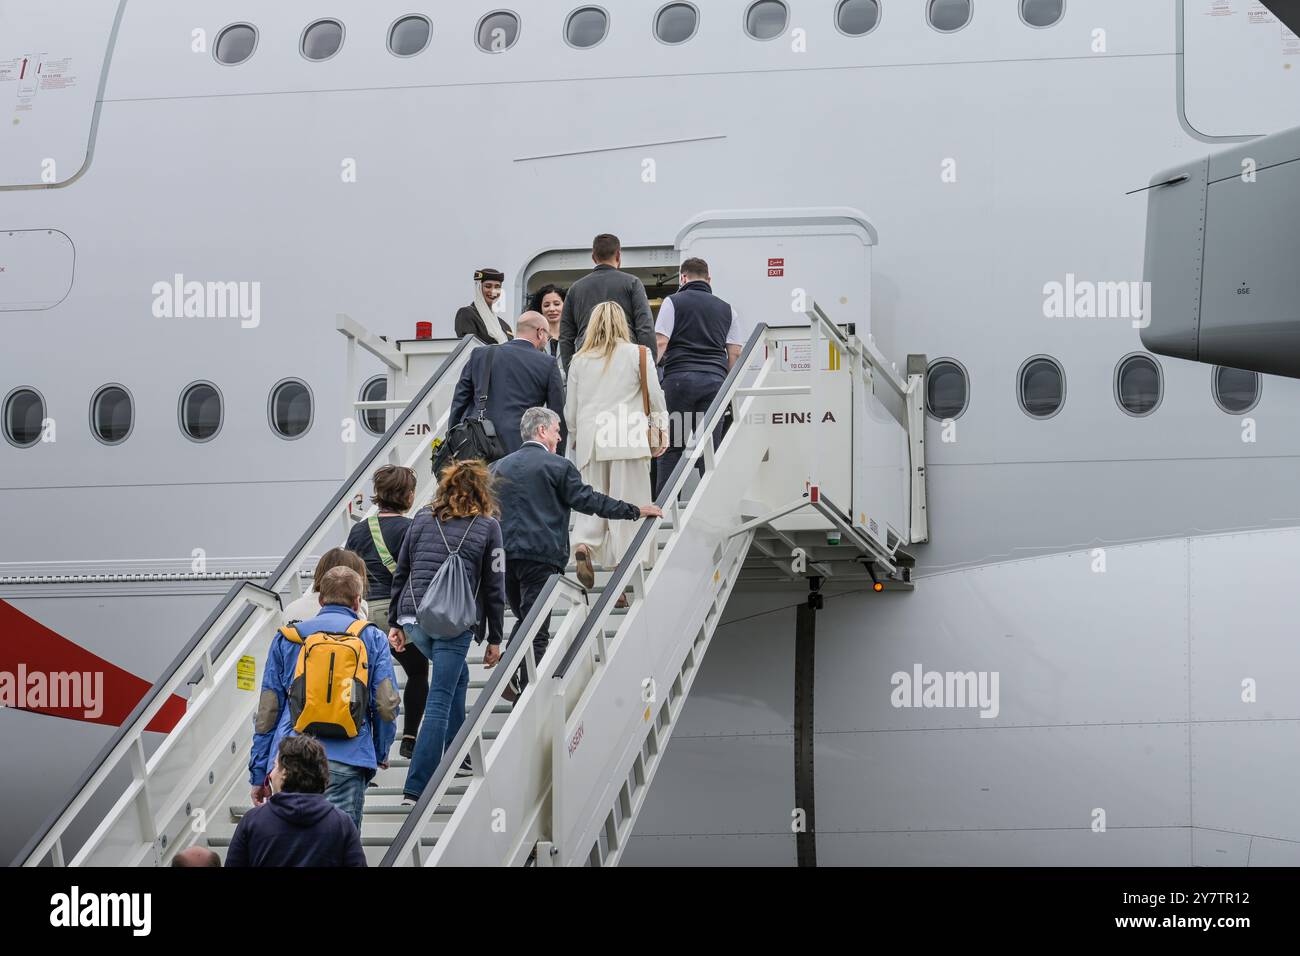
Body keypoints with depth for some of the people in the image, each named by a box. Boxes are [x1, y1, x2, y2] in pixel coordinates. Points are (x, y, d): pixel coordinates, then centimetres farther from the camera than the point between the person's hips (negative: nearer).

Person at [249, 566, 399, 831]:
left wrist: (258, 773, 16)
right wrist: (381, 754, 22)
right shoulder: (372, 638, 11)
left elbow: (268, 709, 13)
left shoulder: (286, 638, 15)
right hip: (347, 762, -1)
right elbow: (386, 705, 4)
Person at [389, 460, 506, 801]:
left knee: (456, 674, 28)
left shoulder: (422, 518, 12)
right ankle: (417, 786, -11)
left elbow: (400, 573, 14)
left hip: (414, 616, 5)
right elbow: (494, 587, 4)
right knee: (439, 702, -4)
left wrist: (396, 623, 20)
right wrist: (494, 639, 10)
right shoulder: (488, 526, 3)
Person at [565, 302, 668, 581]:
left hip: (590, 443, 2)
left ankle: (583, 544, -18)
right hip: (628, 440, -2)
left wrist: (576, 438, 27)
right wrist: (660, 432, 16)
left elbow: (570, 409, 13)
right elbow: (656, 397, 4)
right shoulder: (638, 355, 3)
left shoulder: (579, 361, 9)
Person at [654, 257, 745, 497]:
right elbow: (735, 353, 12)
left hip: (679, 378, -3)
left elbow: (660, 343, -3)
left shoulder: (673, 302, 7)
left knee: (671, 448, -1)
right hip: (714, 379, 3)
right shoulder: (727, 310, 17)